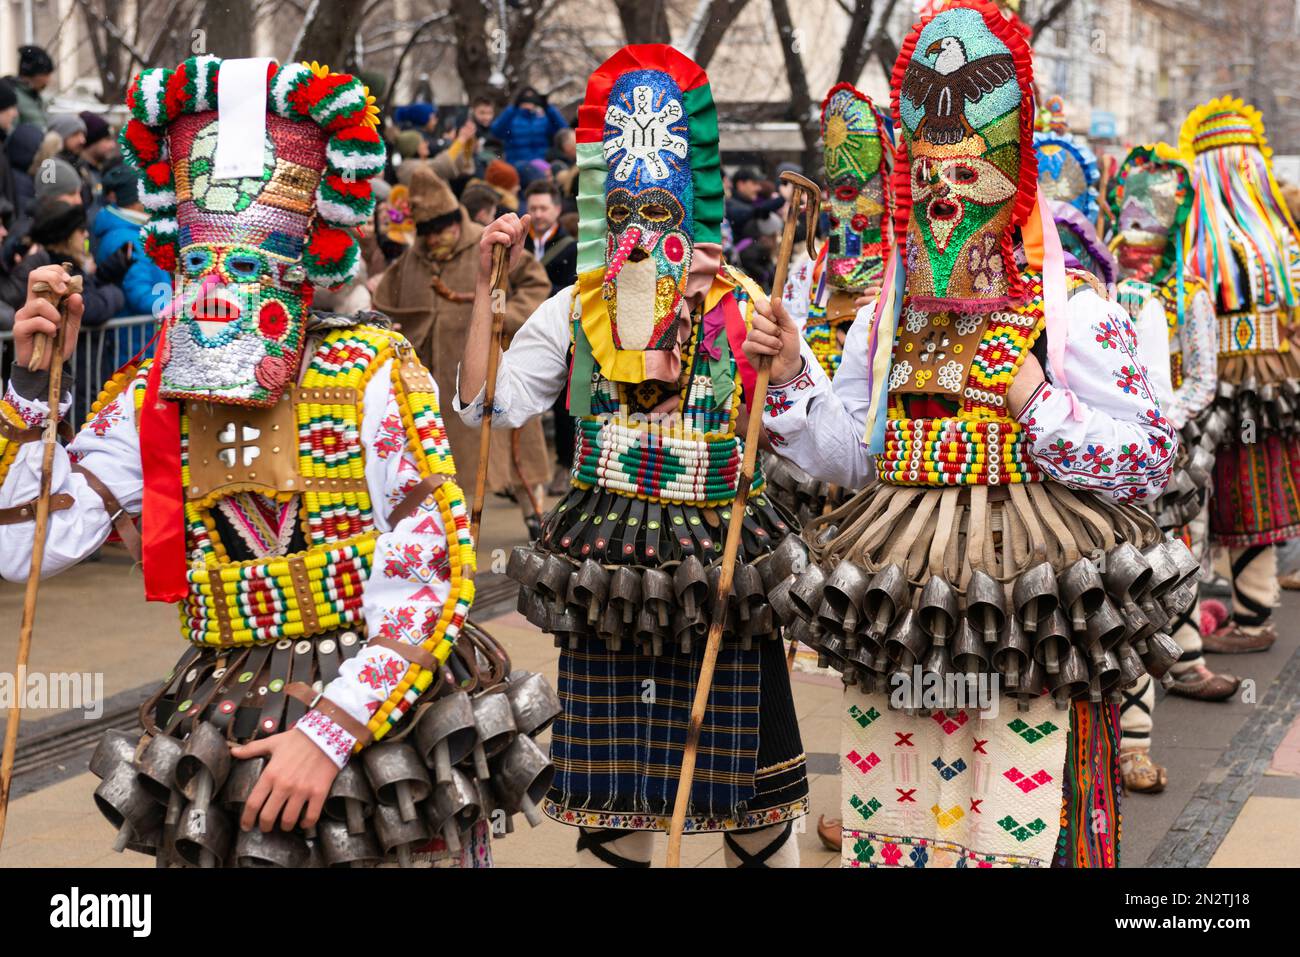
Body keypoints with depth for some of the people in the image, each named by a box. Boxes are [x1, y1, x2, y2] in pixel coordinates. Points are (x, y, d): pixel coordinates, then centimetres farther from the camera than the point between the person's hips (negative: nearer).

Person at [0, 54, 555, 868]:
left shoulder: (372, 375, -8)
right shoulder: (148, 403, 5)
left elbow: (433, 579, -13)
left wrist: (331, 732, -19)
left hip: (381, 726, -3)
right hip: (223, 745, 3)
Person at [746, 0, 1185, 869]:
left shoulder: (1071, 310, -4)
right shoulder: (887, 314, 13)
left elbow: (1152, 458, -6)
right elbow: (849, 453, 16)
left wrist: (1040, 411, -16)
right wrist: (791, 373, 4)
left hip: (1030, 606, -5)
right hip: (899, 615, 5)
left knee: (1021, 827, -3)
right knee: (894, 813, 12)